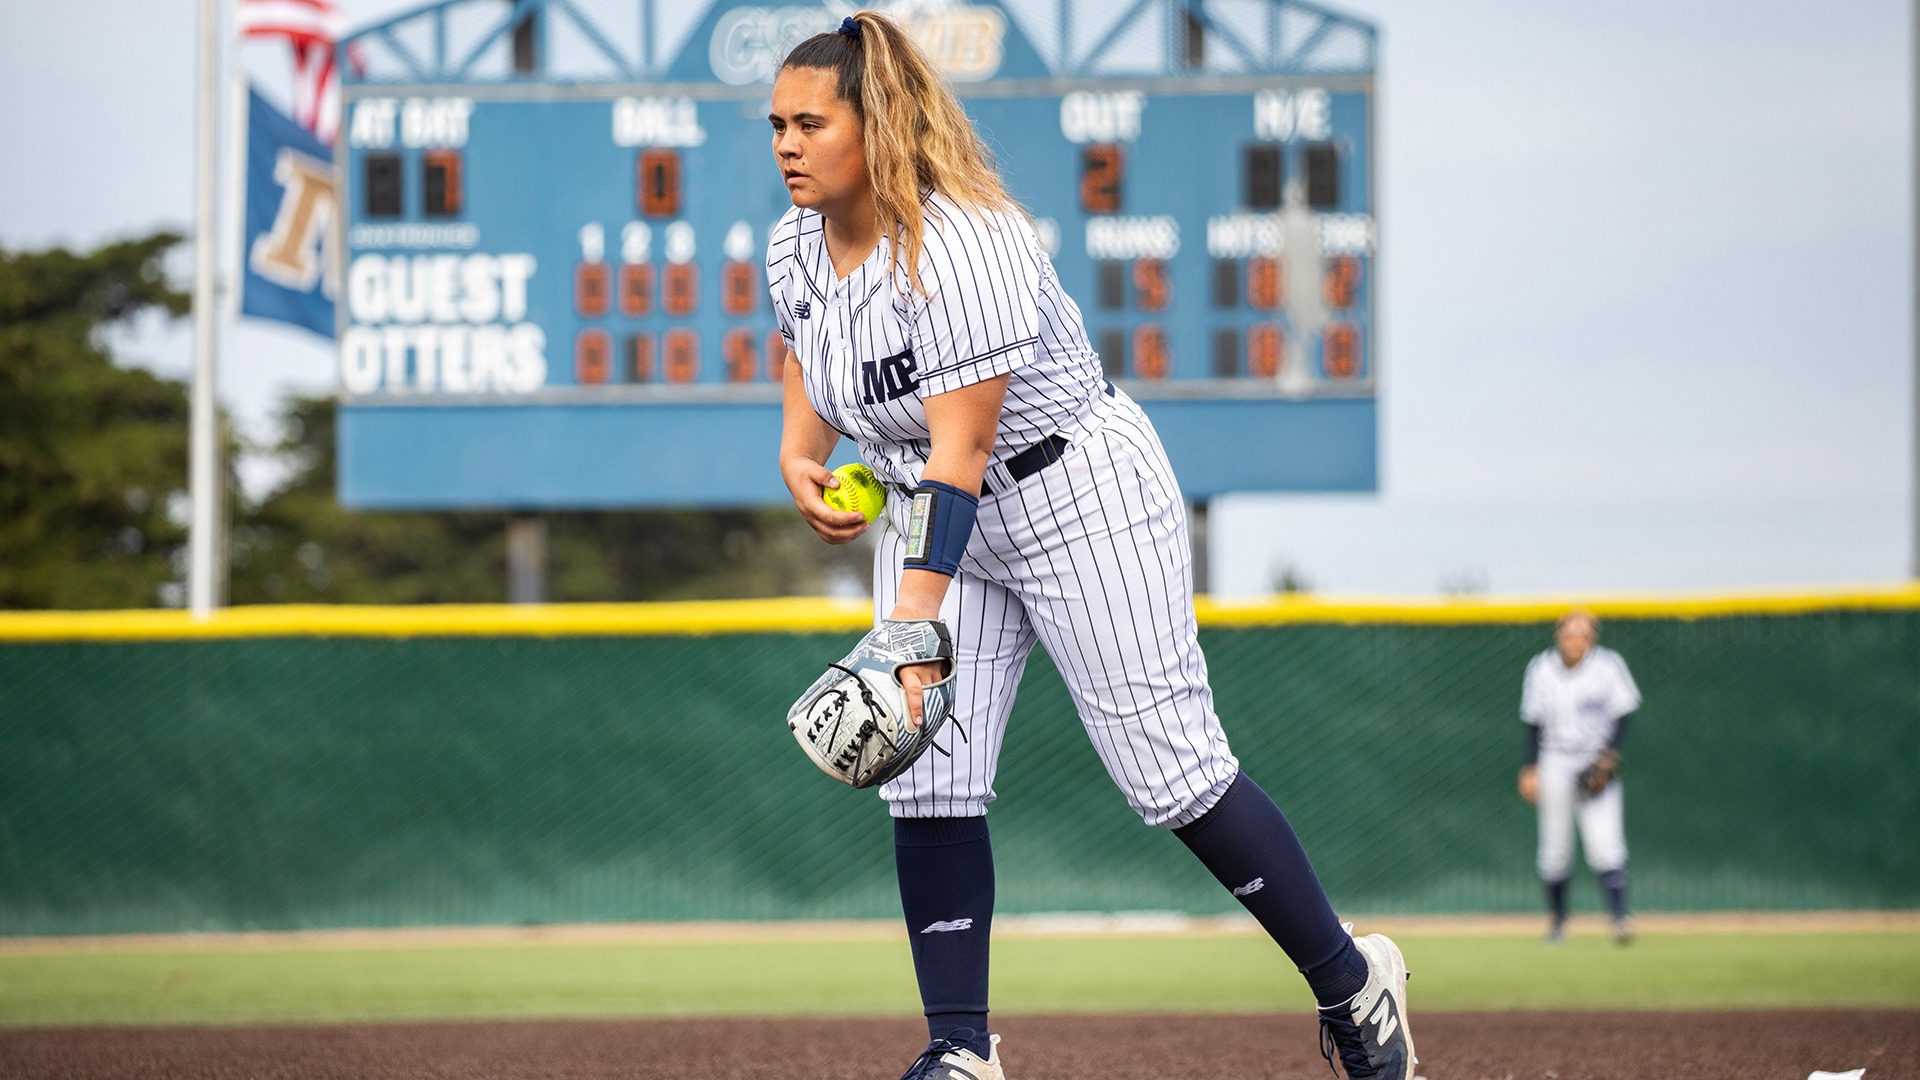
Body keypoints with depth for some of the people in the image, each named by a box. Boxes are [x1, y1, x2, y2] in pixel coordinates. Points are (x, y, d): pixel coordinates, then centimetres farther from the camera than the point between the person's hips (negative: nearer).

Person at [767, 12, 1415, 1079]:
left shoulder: (960, 245, -30)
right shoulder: (796, 246, -4)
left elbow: (963, 448, -34)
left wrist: (916, 618, -40)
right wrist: (801, 452, 0)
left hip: (1080, 498, -7)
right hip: (935, 510, 8)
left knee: (1176, 771, -6)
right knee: (925, 783, -4)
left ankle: (1353, 982, 9)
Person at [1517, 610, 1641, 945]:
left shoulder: (1608, 666, -4)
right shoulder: (1541, 670, 3)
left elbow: (1622, 715, -1)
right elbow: (1534, 724, 8)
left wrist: (1609, 754, -14)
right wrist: (1530, 769, 3)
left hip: (1597, 766, -2)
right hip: (1555, 764, 2)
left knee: (1605, 846, -15)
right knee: (1555, 849, 4)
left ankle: (1619, 917, -17)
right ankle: (1556, 918, 20)